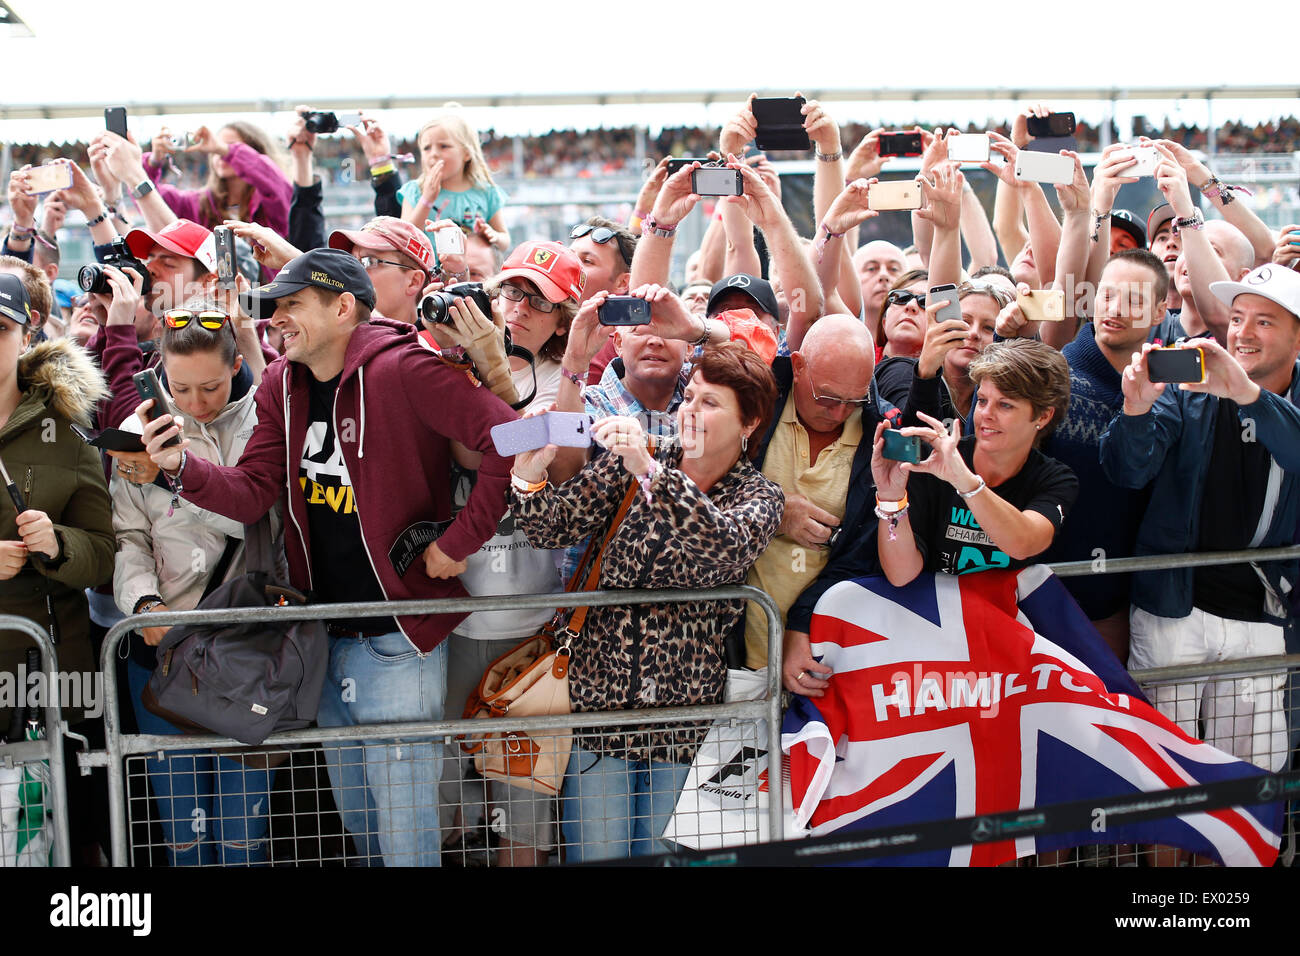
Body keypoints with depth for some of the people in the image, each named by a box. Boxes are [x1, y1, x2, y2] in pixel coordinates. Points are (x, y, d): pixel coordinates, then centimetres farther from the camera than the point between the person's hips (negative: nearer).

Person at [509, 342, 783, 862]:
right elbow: (553, 527, -1)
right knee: (594, 856, 6)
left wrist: (649, 472, -37)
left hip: (684, 716, -1)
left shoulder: (759, 497, -3)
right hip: (599, 699, 1)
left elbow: (725, 544, -25)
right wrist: (529, 471, -22)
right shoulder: (632, 464, 3)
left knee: (662, 854, 9)